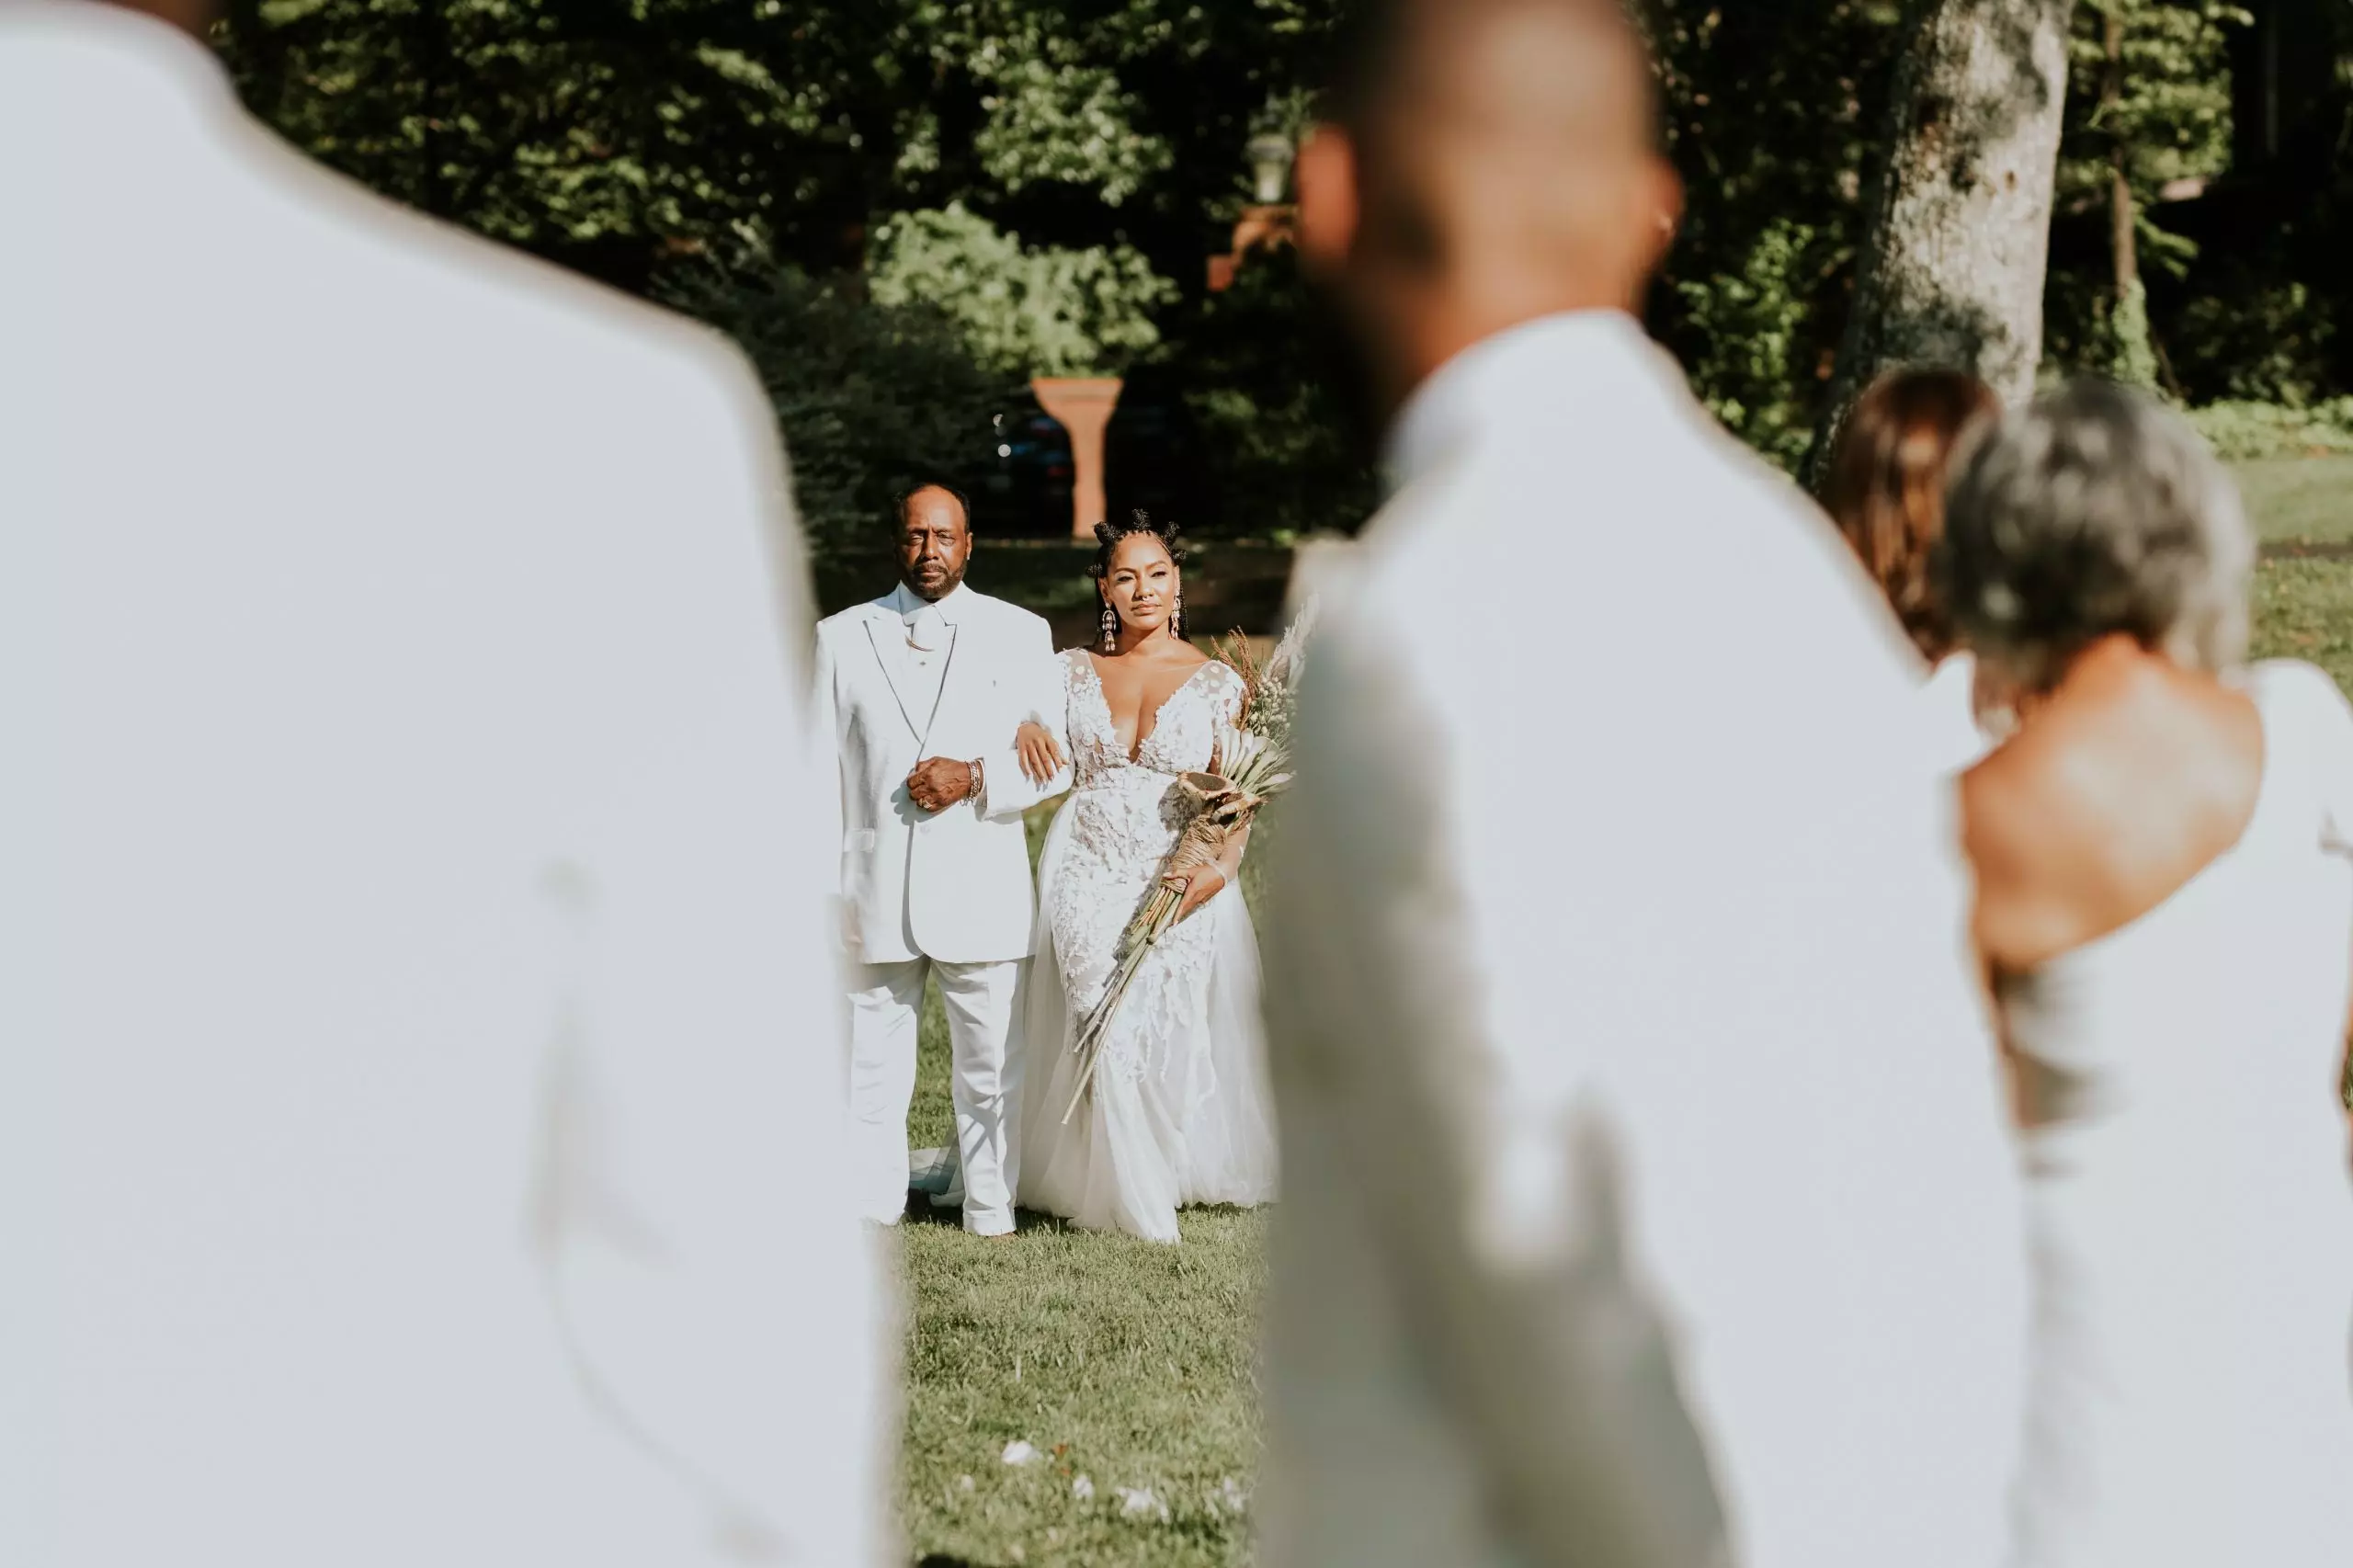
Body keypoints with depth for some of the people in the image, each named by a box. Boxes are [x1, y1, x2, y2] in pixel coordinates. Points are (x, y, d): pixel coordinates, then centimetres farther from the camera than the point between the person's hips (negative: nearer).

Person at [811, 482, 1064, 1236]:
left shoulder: (1019, 634, 8)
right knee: (870, 1075, 2)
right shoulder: (842, 637, 10)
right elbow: (821, 770, 7)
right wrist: (817, 888, 1)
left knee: (992, 1074, 3)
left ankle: (992, 1222, 11)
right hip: (875, 893, 1)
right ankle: (868, 1224, 7)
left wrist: (977, 777, -13)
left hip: (982, 893, 0)